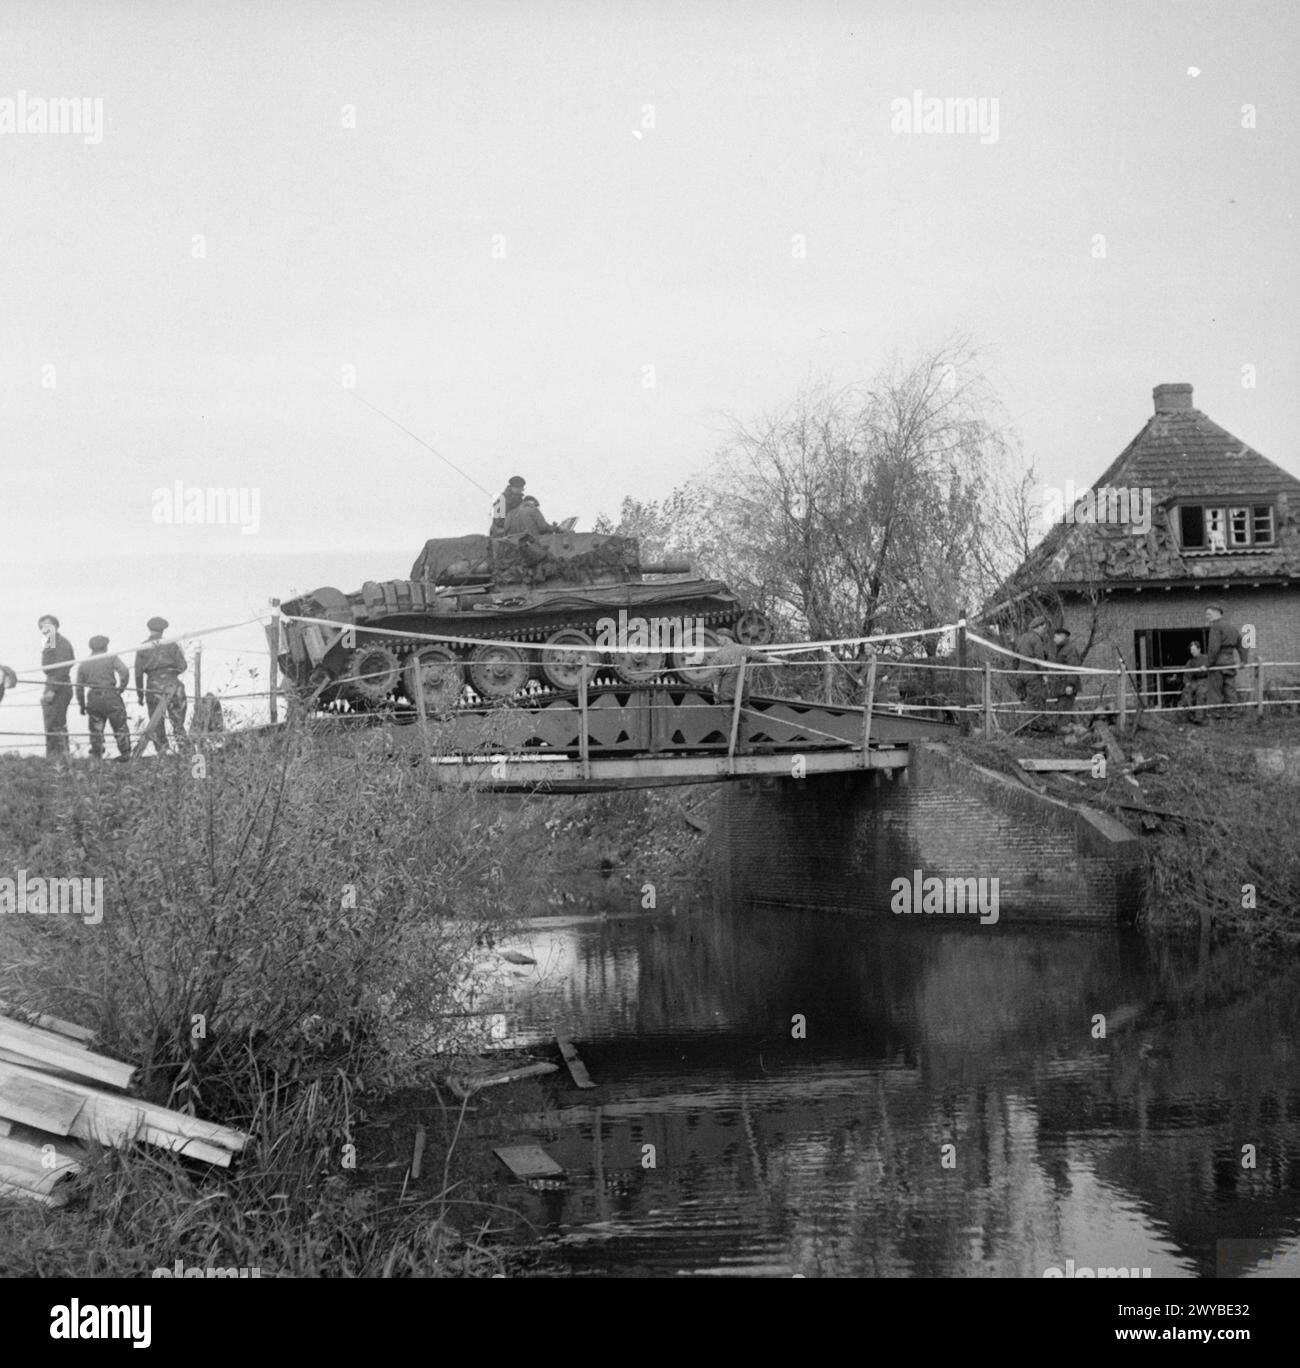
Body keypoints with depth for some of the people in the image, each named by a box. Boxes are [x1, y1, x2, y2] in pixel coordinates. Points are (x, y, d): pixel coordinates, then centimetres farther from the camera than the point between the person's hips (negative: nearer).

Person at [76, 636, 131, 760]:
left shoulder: (83, 663, 15)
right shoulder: (112, 658, 4)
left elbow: (79, 687, 14)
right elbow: (124, 672, -12)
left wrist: (82, 705, 19)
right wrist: (120, 688, 0)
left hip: (93, 700, 3)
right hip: (111, 698, -3)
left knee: (96, 731, 11)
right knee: (120, 728, 5)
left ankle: (96, 757, 8)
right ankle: (125, 755, 3)